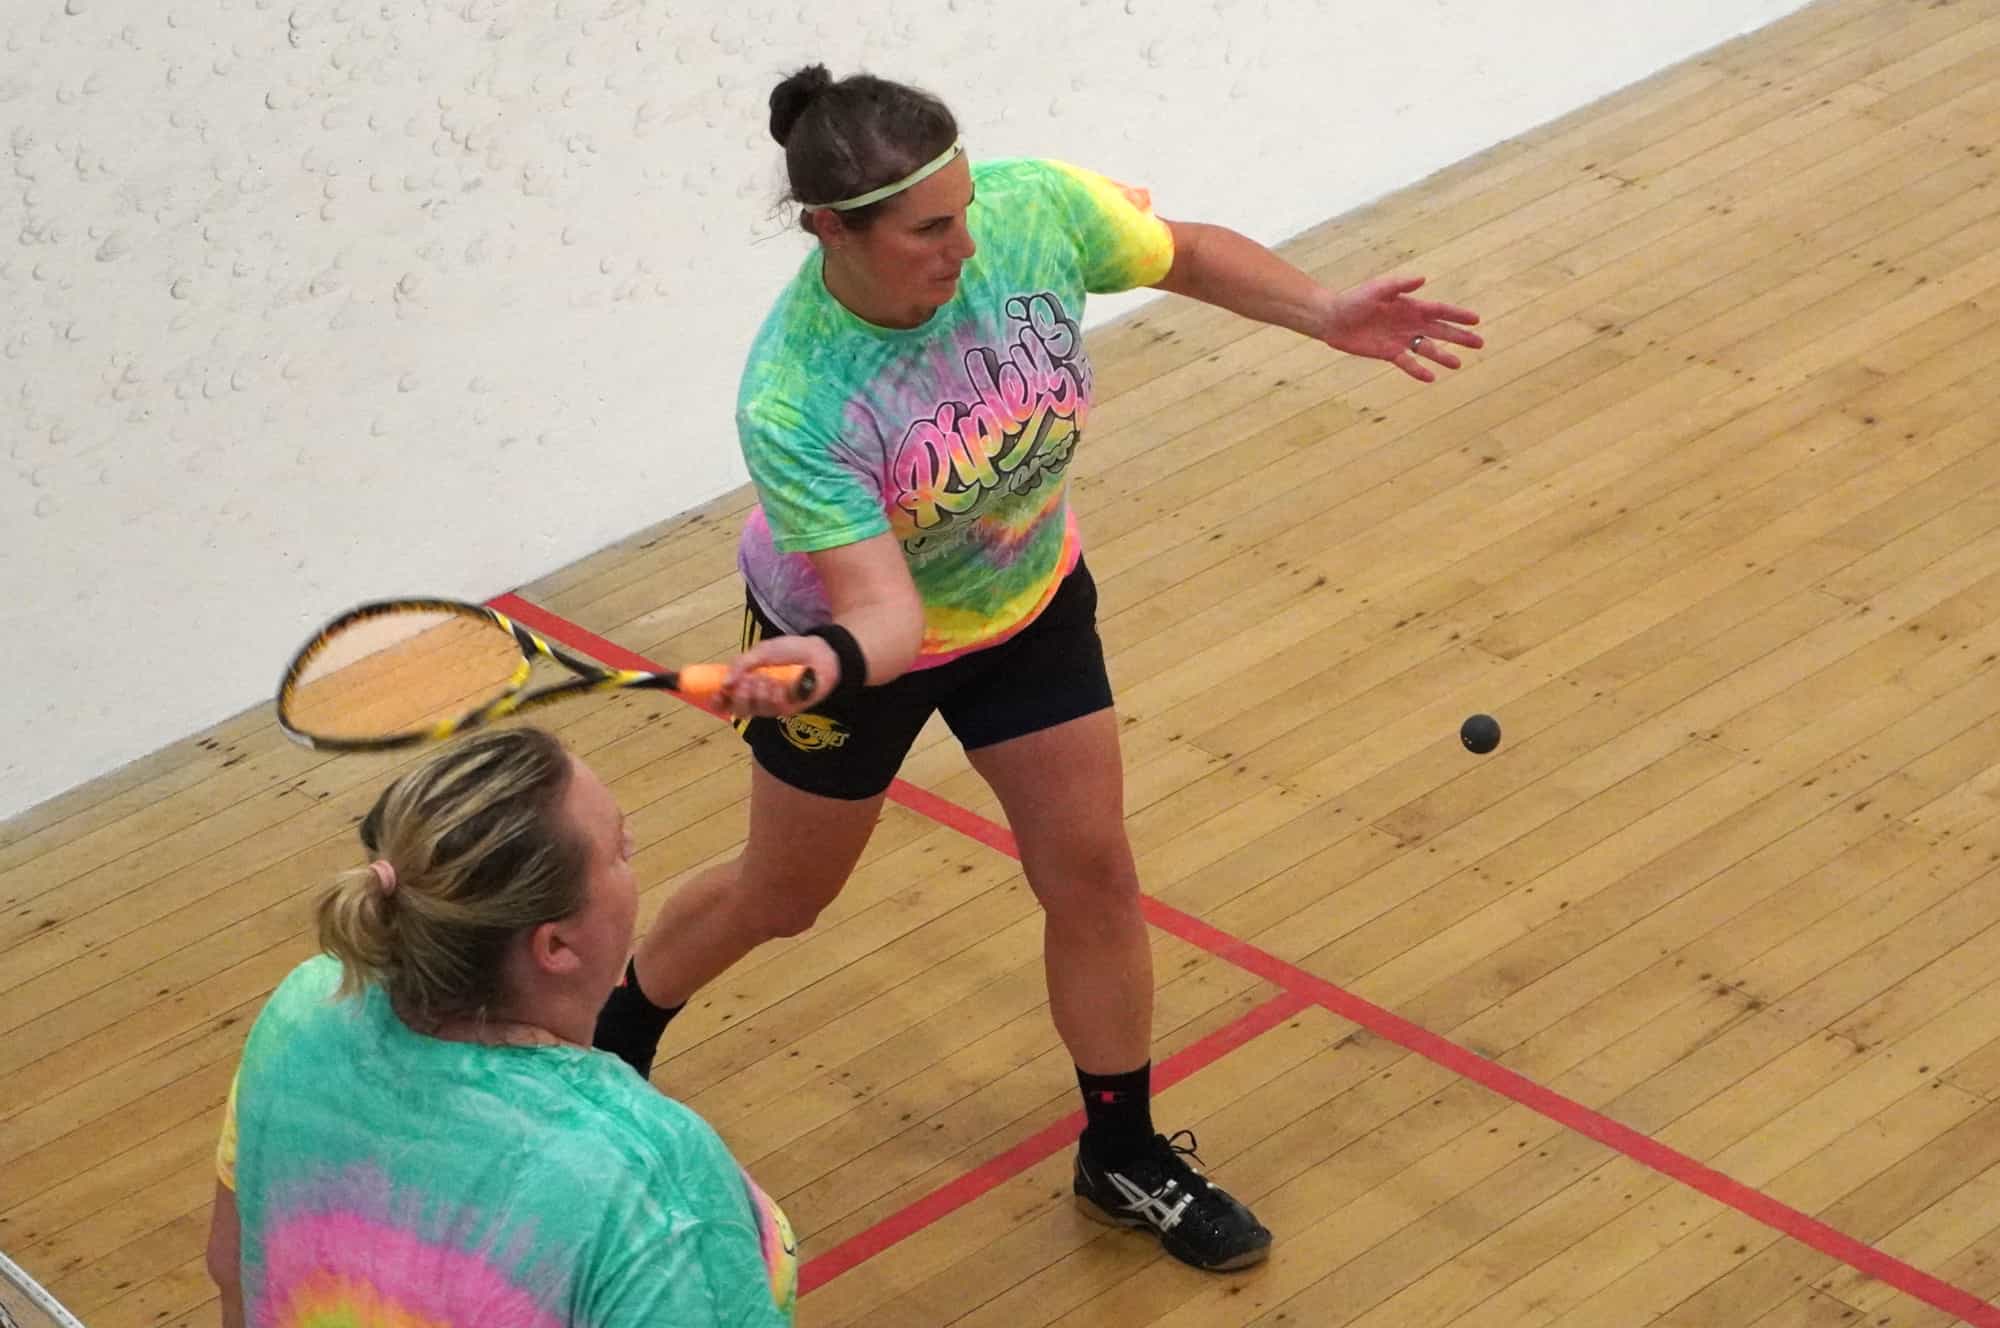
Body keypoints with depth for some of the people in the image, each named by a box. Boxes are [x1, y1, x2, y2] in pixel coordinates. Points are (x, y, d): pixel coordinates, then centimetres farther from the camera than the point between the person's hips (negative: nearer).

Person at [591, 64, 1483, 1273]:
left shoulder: (1034, 208, -29)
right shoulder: (792, 403, -40)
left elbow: (1191, 255, -9)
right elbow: (883, 609, -42)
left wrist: (1325, 312, -21)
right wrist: (827, 662, -63)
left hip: (1029, 605, 3)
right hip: (854, 631, -3)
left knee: (1093, 874, 5)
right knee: (782, 897, 17)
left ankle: (1124, 1152, 28)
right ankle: (619, 1035, 48)